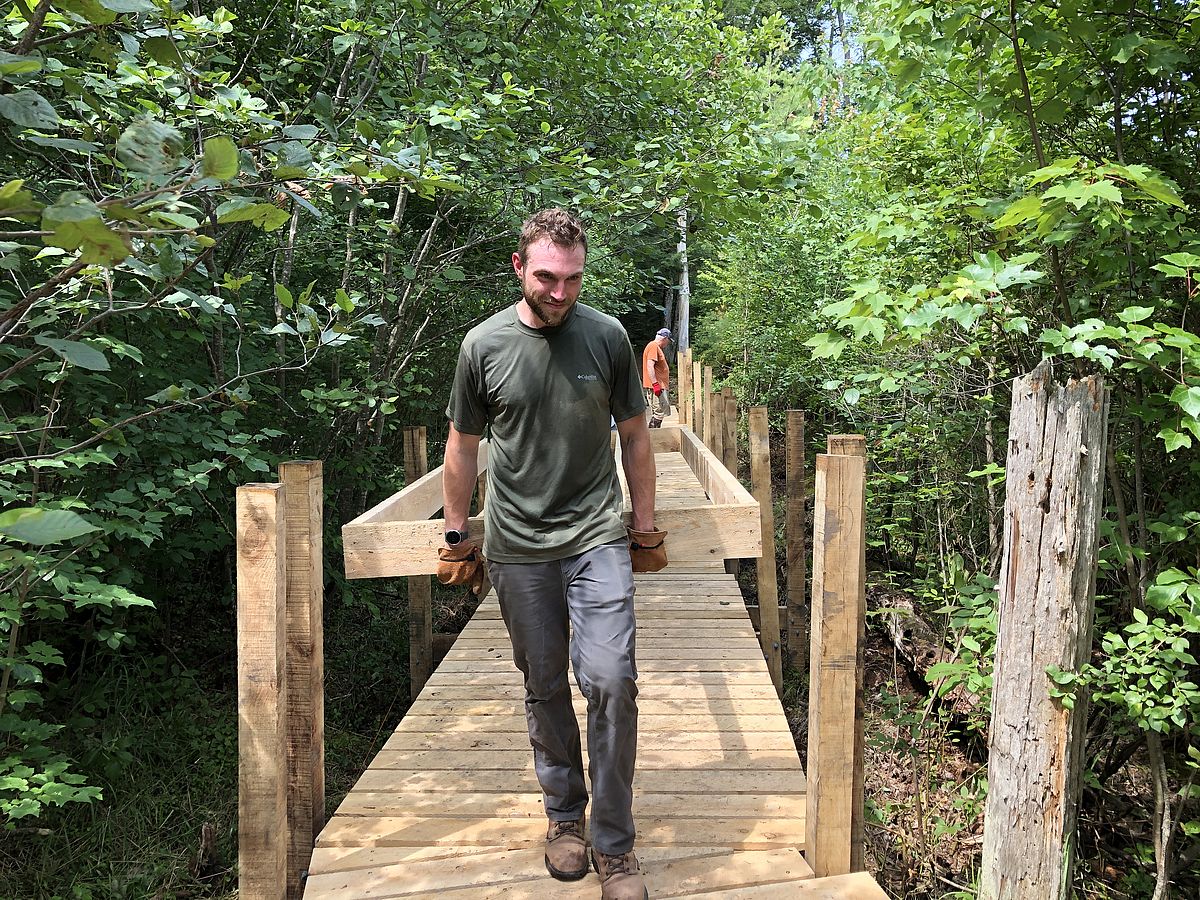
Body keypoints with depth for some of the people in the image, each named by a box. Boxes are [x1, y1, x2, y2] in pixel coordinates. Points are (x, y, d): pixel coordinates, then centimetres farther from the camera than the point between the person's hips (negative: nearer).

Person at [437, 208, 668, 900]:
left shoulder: (607, 336, -2)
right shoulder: (484, 344, -2)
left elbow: (635, 436, 7)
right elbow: (463, 445, 8)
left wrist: (647, 532, 8)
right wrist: (458, 539, 11)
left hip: (597, 539, -1)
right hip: (518, 547, 1)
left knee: (611, 680, -9)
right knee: (545, 687, 11)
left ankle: (614, 843, 9)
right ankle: (565, 815, 31)